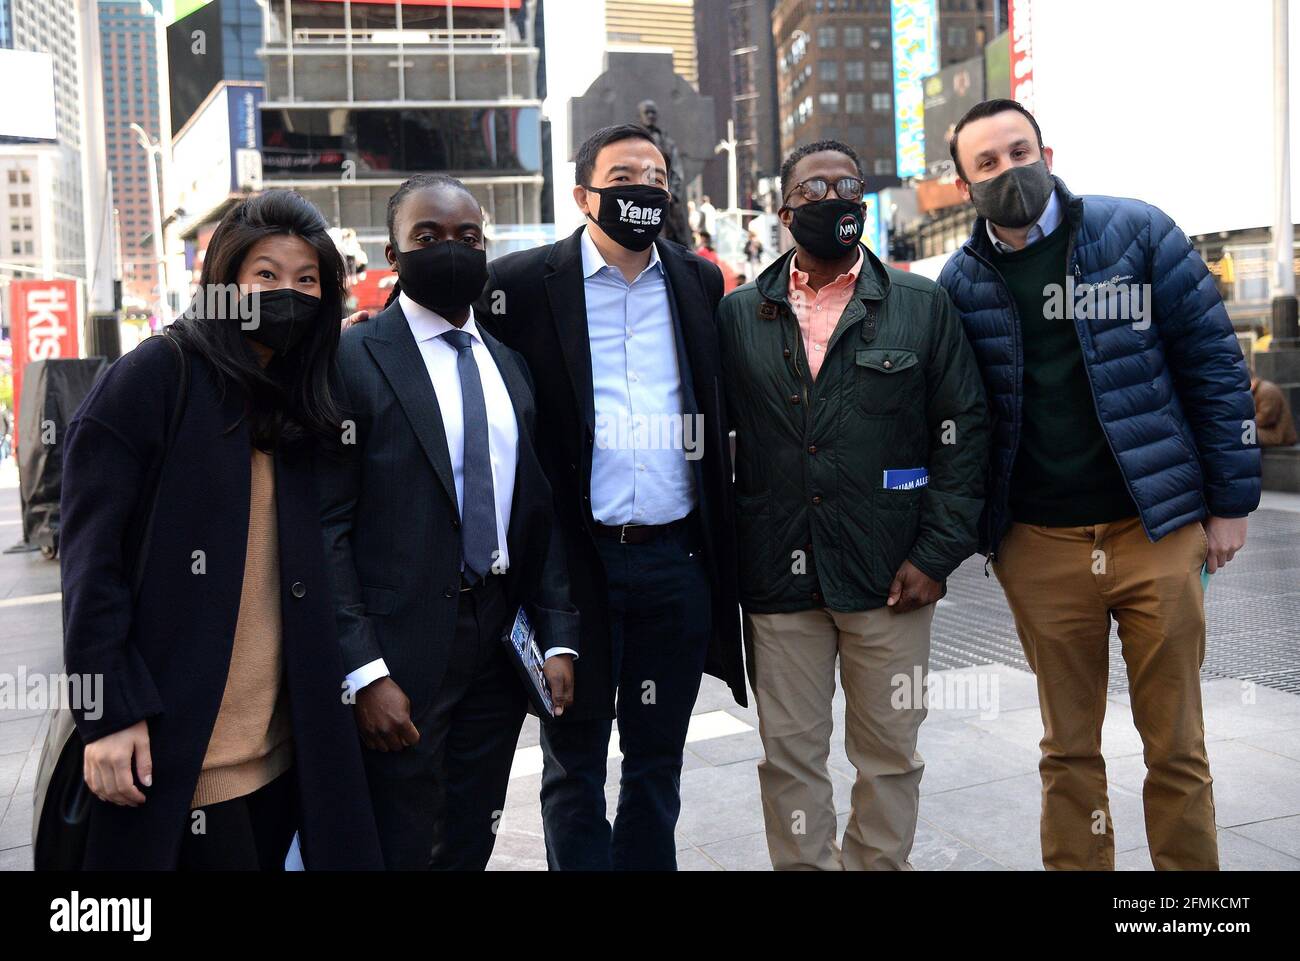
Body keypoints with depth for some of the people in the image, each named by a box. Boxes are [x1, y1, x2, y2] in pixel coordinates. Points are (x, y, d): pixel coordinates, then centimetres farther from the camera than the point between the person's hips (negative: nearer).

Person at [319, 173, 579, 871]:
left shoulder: (511, 365, 11)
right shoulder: (352, 360, -8)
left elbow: (539, 514, 11)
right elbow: (327, 530, -11)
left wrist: (558, 638, 4)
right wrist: (366, 673, -16)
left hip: (502, 647, 5)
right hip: (399, 658, -5)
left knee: (471, 846, 16)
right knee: (403, 850, 7)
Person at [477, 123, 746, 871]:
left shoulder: (700, 281, 8)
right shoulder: (524, 282, -3)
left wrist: (720, 541, 12)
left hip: (678, 558, 3)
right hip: (575, 557, -3)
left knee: (658, 758, 16)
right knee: (575, 761, 10)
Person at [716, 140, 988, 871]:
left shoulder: (923, 305, 5)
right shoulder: (739, 314, 8)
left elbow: (964, 429, 2)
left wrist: (937, 553, -6)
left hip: (890, 578, 0)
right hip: (779, 579, 1)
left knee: (890, 754, 10)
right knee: (791, 754, 9)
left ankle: (878, 862, 28)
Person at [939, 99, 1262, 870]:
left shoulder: (1137, 232, -1)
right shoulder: (962, 282, 4)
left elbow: (1214, 363, 1)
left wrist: (1232, 502, -1)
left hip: (1156, 527, -1)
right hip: (1040, 546, 1)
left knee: (1176, 747, 7)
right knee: (1069, 749, 12)